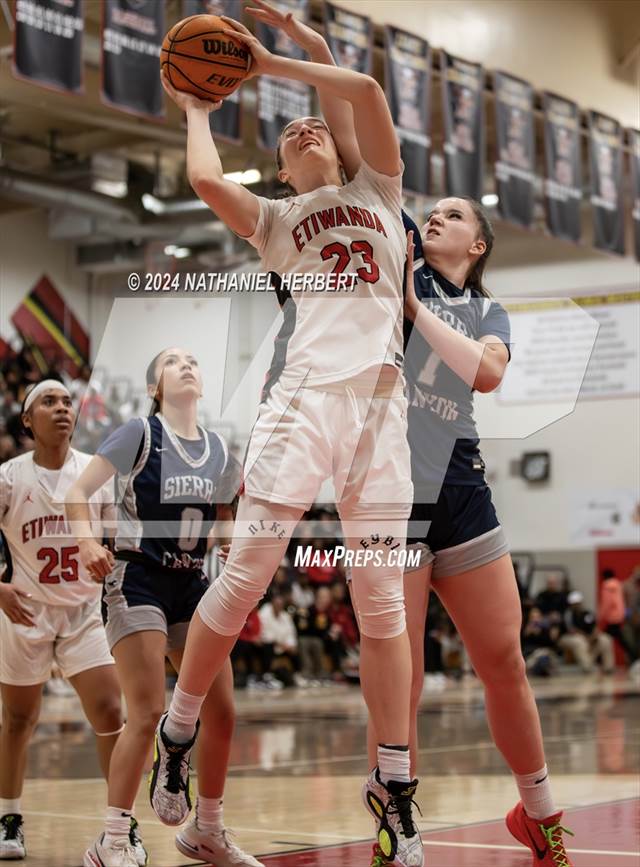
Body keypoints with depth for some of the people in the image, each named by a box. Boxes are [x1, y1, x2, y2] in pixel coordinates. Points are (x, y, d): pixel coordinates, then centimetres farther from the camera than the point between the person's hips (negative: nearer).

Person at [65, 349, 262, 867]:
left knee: (222, 711, 3)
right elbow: (78, 492, -8)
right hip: (138, 581, -6)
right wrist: (88, 542, -24)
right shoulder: (140, 434, -6)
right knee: (148, 712, -16)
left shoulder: (219, 451, 9)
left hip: (192, 586, 6)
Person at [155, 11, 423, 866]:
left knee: (382, 599, 0)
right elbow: (205, 180, 0)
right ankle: (175, 736, 8)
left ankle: (394, 788, 4)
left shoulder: (378, 192, 24)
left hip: (381, 401, 2)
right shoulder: (274, 218, 20)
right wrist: (197, 109, 19)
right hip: (306, 393, -1)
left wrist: (269, 62, 16)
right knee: (245, 576, -9)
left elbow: (367, 90, 10)